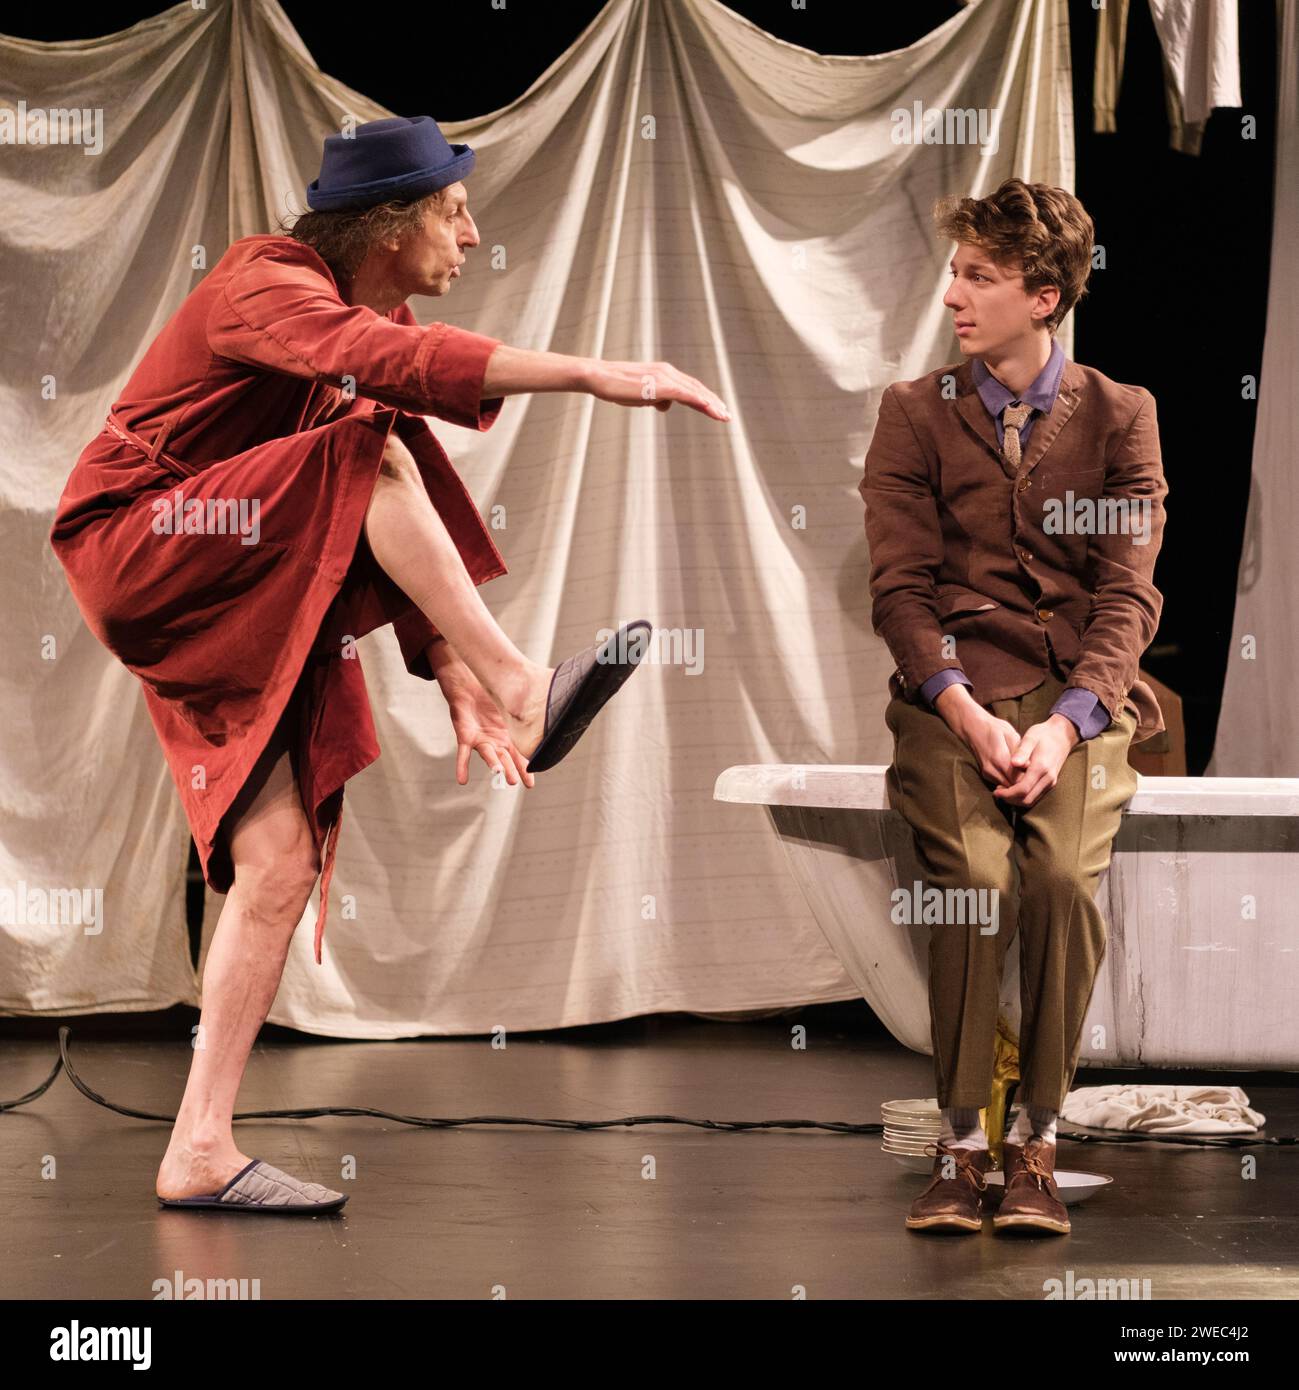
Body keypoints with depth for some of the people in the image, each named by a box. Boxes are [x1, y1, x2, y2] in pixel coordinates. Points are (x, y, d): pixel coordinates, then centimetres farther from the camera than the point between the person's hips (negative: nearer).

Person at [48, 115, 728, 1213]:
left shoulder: (378, 313, 12)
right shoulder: (266, 287, -16)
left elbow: (413, 531, 10)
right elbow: (388, 363, -37)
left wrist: (452, 676, -4)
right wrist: (597, 375, -45)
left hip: (253, 617, 8)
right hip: (137, 544, -8)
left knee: (281, 862, -5)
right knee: (367, 459, -29)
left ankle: (201, 1150, -4)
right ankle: (525, 687, -29)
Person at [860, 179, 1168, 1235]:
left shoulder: (1119, 416, 9)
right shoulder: (916, 413, 11)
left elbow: (1128, 595, 2)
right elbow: (901, 585, 3)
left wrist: (1065, 724, -14)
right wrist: (965, 712, -13)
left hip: (1079, 698, 0)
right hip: (953, 694, 0)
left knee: (1065, 878, -27)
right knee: (976, 878, -27)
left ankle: (1038, 1146, -15)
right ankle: (960, 1147, -17)